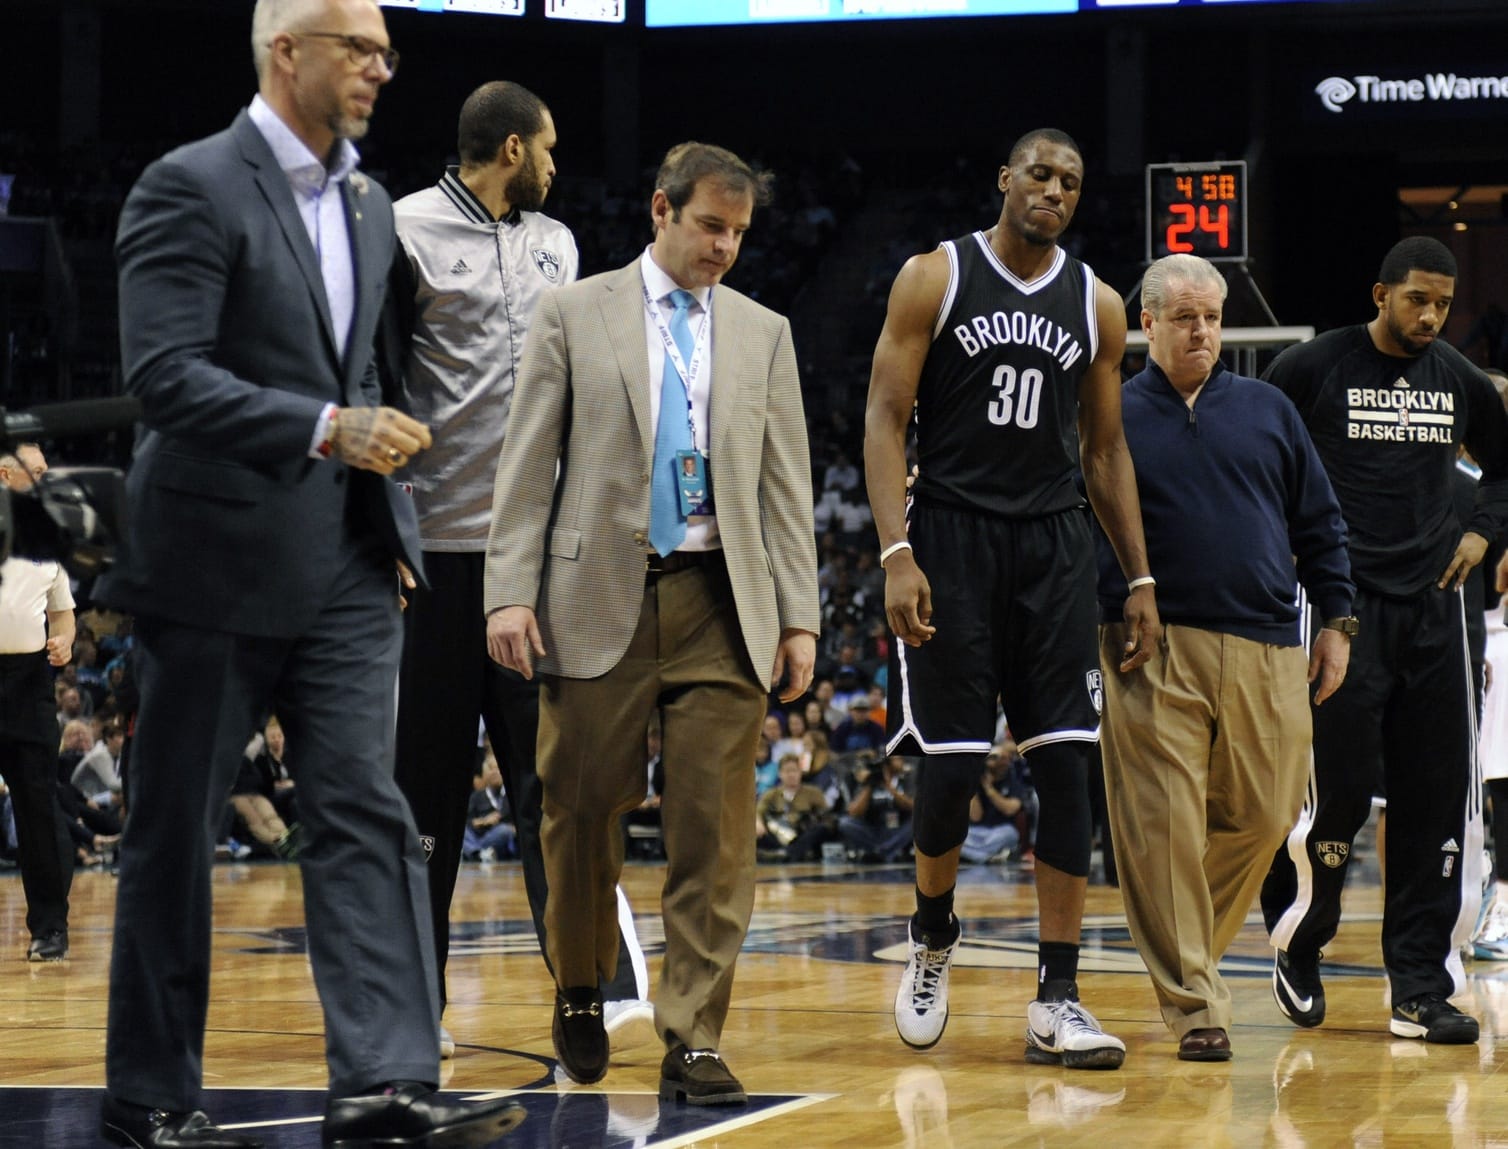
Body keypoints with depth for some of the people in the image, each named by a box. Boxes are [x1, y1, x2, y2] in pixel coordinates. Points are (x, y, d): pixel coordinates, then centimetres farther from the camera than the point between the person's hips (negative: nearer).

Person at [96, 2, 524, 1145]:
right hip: (216, 562, -6)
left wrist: (388, 515, 14)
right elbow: (164, 373, -19)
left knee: (365, 812, -5)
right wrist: (326, 429, -26)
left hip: (345, 567, 6)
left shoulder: (369, 205, 15)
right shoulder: (190, 188, -10)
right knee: (176, 832, 3)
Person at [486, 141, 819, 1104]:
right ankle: (581, 995, 27)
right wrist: (510, 591, -7)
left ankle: (693, 1041, -3)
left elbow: (786, 484, 11)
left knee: (715, 827, -5)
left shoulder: (763, 334, 13)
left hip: (721, 603, 2)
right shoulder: (576, 315, 6)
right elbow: (528, 465, 2)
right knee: (585, 813, 4)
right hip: (600, 596, -1)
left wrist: (799, 618, 3)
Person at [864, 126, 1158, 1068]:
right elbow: (886, 420, -5)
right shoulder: (935, 279, -2)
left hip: (1055, 547, 3)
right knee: (951, 766, -4)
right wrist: (898, 555, -16)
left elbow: (1106, 449, 14)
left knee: (1067, 769, -5)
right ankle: (933, 940, 25)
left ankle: (1058, 1001, -2)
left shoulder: (1096, 304, 8)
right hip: (953, 538, -3)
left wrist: (1140, 580, 9)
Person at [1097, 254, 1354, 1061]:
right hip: (1154, 652, -3)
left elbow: (1320, 524, 16)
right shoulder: (1112, 418, 7)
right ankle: (1194, 1003, -3)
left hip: (1265, 653, 3)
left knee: (1261, 816, 3)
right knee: (1163, 828, -7)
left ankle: (1186, 948, 25)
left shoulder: (1268, 411, 14)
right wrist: (1098, 627, 1)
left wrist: (1336, 622, 10)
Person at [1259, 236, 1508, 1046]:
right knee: (1340, 789, -9)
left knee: (1436, 799, 0)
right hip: (1341, 604, -4)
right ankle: (1297, 944, 17)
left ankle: (1420, 990, 5)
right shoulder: (1313, 369, -4)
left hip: (1431, 609, 4)